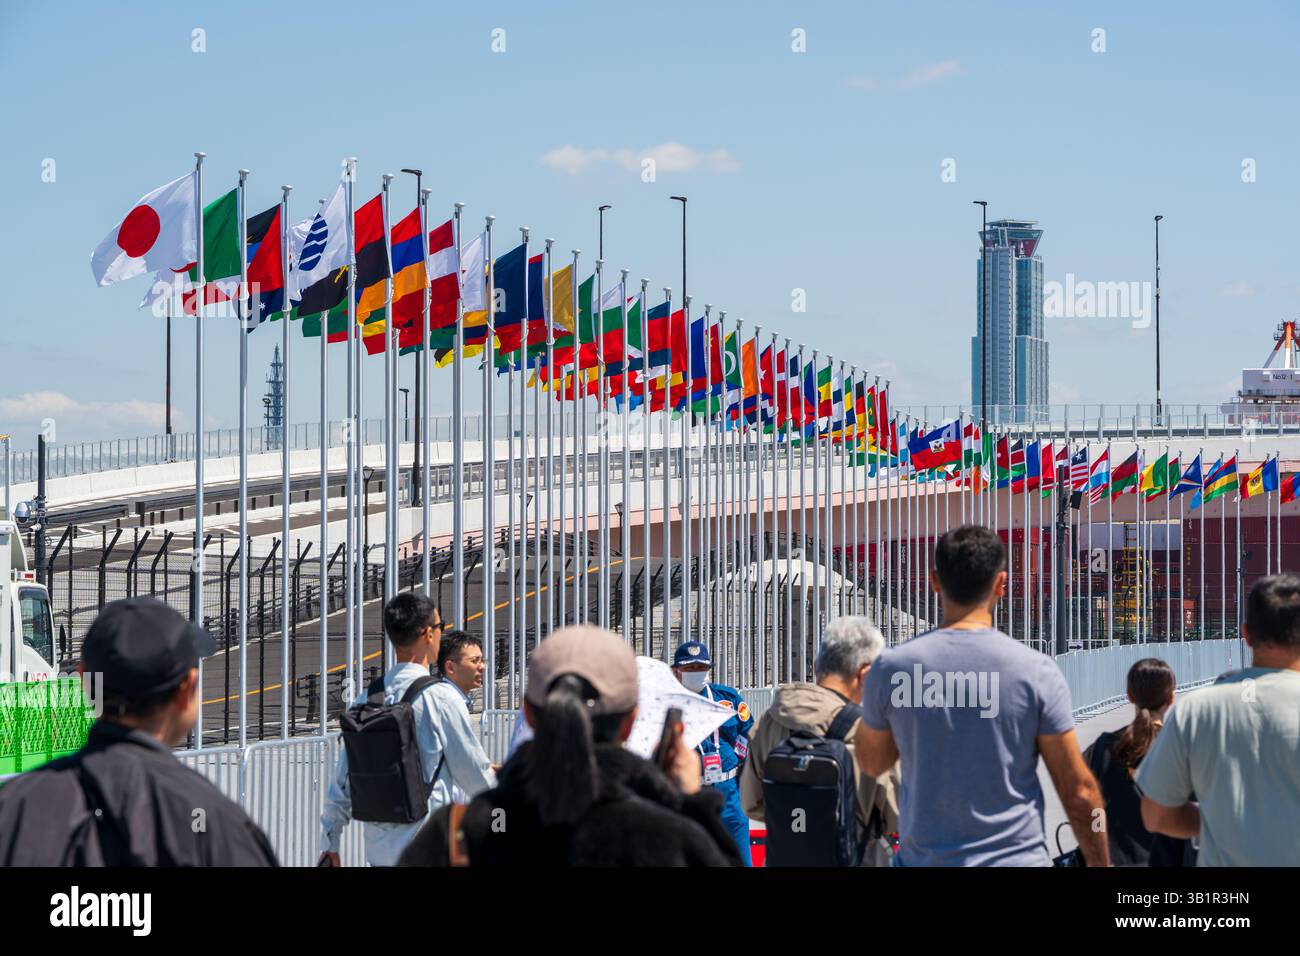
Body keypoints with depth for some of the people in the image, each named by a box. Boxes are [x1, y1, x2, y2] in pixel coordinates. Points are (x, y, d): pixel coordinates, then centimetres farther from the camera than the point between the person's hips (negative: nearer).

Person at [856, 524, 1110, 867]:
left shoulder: (892, 668, -6)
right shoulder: (1036, 671, -9)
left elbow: (871, 764, 11)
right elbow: (1079, 791, -5)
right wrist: (1100, 864, 6)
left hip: (926, 859, 1)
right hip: (1018, 858, -1)